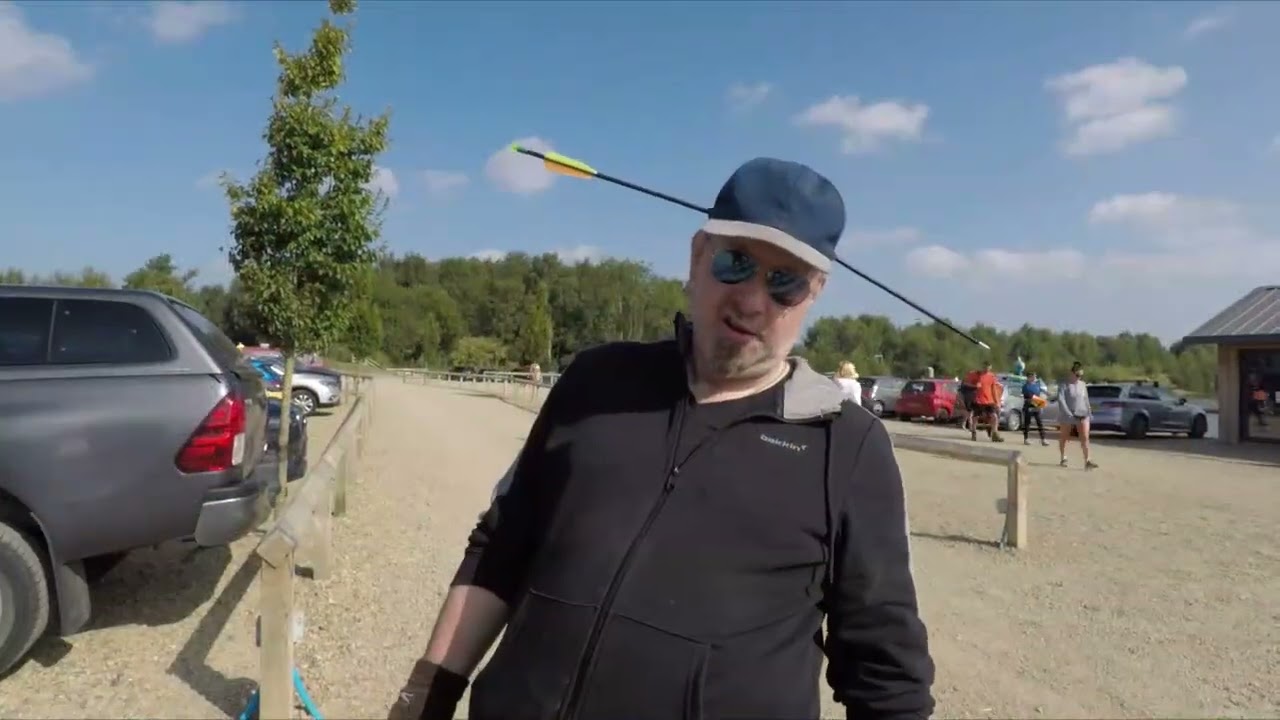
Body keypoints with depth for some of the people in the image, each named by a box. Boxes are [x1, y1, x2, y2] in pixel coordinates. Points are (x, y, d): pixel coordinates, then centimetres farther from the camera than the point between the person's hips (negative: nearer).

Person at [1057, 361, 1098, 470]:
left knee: (1085, 437, -11)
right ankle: (1063, 458, 27)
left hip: (1082, 415, 3)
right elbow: (1061, 400, -16)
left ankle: (1087, 461, -14)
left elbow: (1086, 399, 15)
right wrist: (1069, 414, -23)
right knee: (1064, 438, 11)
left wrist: (1089, 411, 8)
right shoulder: (1064, 384, -9)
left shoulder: (1083, 384, 7)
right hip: (1066, 415, -3)